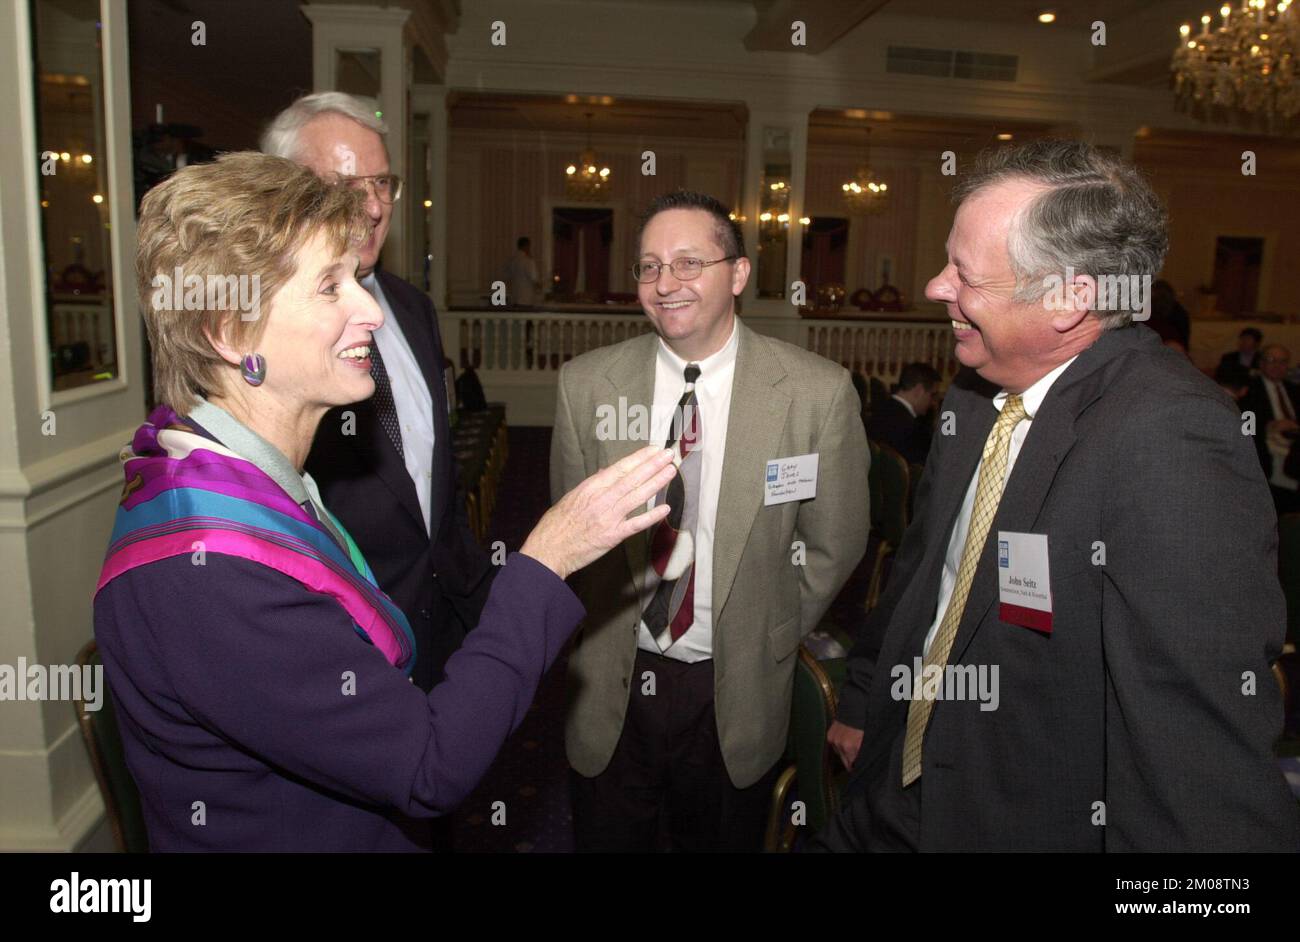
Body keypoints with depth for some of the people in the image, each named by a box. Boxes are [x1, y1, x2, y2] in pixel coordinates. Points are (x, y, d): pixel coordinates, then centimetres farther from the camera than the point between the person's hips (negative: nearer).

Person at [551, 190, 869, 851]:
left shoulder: (819, 393, -13)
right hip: (611, 687, 1)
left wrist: (772, 636, 3)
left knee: (724, 840, 22)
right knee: (606, 838, 21)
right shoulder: (585, 384, -8)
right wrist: (607, 624, 4)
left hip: (736, 695, -1)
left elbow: (835, 544, -2)